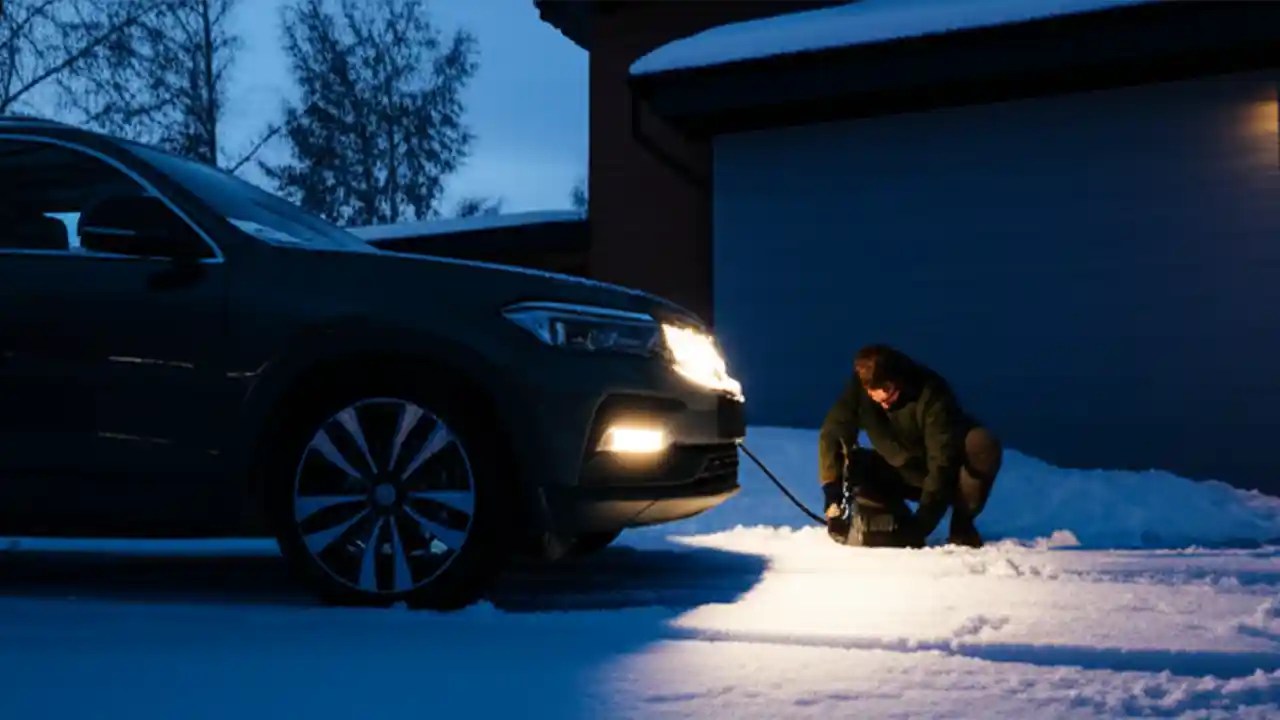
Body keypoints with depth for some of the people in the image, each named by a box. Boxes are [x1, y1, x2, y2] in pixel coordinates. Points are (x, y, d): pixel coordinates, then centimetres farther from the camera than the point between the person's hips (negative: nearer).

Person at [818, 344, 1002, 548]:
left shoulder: (931, 392, -30)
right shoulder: (859, 389, -19)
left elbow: (943, 461, -34)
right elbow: (832, 435, -18)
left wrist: (923, 520, -40)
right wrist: (833, 494, -31)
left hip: (945, 474, -3)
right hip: (901, 475, 3)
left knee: (982, 444, -34)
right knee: (849, 466, -24)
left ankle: (962, 526, -14)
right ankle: (902, 527, -4)